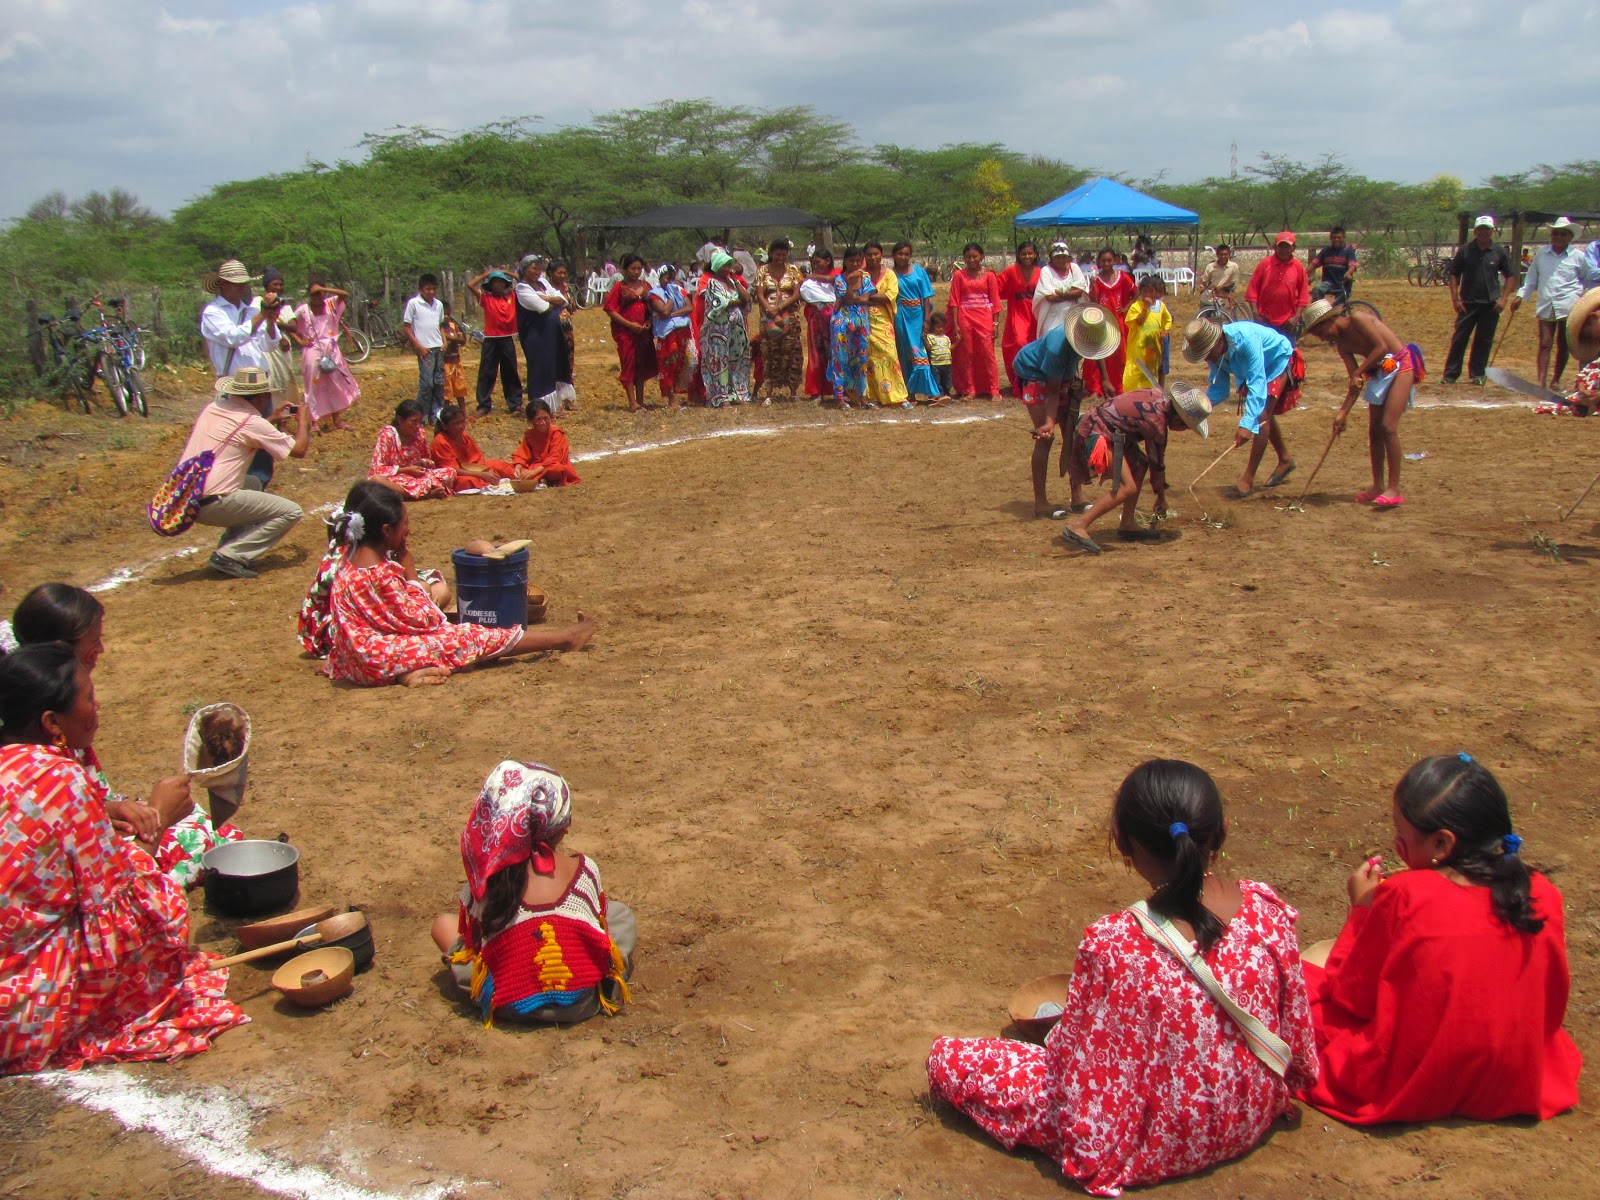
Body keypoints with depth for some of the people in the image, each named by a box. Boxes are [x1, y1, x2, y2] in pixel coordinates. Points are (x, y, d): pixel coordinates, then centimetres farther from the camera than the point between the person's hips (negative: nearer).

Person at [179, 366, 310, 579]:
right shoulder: (252, 423, -11)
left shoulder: (212, 408, 11)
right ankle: (229, 556, -9)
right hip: (212, 504, -9)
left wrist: (274, 421, 31)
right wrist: (304, 422, 17)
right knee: (290, 512, -2)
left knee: (254, 484, 33)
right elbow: (299, 449, -2)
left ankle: (228, 548, 19)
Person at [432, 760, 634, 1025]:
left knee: (444, 923, 16)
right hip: (583, 1003, 3)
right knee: (621, 914, 23)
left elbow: (469, 935, 0)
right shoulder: (585, 869, -10)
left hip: (510, 1008, -3)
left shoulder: (485, 877, -13)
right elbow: (599, 929, 4)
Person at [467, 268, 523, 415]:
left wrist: (510, 274, 6)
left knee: (511, 374, 10)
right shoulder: (486, 298, 1)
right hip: (490, 340, -2)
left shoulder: (512, 297, 7)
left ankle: (515, 403, 17)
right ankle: (484, 406, 6)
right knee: (486, 374, 2)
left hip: (507, 340, 2)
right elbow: (470, 285, -8)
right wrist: (485, 274, 0)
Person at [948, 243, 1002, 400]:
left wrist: (996, 323, -3)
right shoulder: (959, 275, 5)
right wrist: (955, 325, -4)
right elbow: (954, 301, 3)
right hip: (965, 319, 1)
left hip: (984, 318, -1)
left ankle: (993, 390, -1)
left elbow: (995, 300, 3)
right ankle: (969, 390, 11)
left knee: (987, 353, -5)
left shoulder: (988, 275, 3)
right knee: (967, 354, 4)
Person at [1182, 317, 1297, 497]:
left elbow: (1257, 383, -46)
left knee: (1261, 415, -19)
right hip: (1253, 370, 8)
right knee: (1263, 415, 19)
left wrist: (1247, 424, -54)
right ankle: (1285, 460, 42)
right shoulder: (1214, 351, -21)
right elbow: (1219, 389, -13)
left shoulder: (1246, 338, -43)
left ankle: (1248, 479, -17)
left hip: (1278, 360, -8)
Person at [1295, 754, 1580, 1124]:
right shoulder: (1542, 897, -12)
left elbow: (1351, 995, -12)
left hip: (1407, 1089, -5)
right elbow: (1551, 1002, 3)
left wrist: (1362, 908, 0)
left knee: (1316, 957, 15)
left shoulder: (1403, 897, -24)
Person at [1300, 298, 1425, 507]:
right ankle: (1378, 485, 16)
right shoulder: (1342, 345, 6)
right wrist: (1343, 413, -6)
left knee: (1388, 426, -16)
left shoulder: (1357, 318, -14)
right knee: (1374, 430, 6)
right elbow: (1355, 383, 3)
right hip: (1379, 373, 8)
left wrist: (1358, 373, -16)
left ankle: (1394, 489, -15)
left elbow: (1381, 347, -21)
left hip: (1401, 364, -8)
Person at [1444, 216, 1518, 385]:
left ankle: (1478, 374, 14)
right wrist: (1455, 298, -3)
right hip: (1468, 303, 0)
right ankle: (1450, 373, 3)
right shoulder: (1465, 251, 1)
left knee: (1484, 340, 5)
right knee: (1459, 338, -2)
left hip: (1491, 304, 1)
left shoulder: (1499, 252, 3)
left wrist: (1504, 298, -2)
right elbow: (1454, 275, 5)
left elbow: (1511, 276, 9)